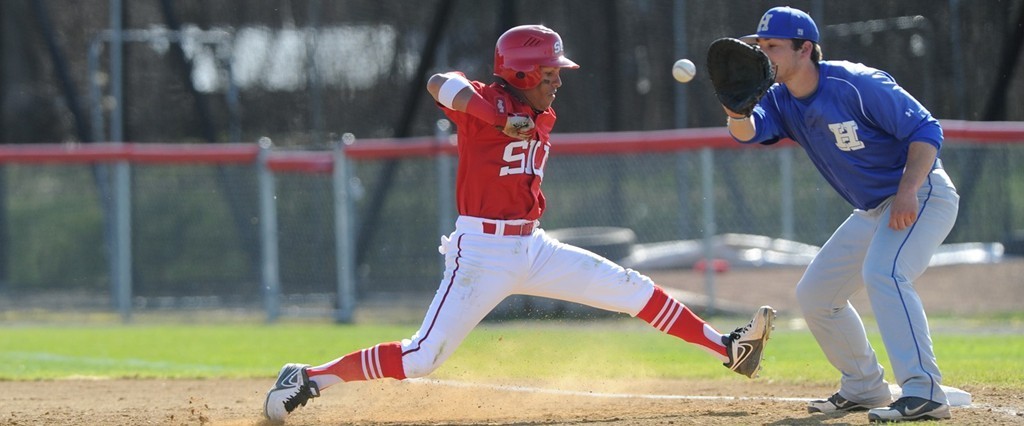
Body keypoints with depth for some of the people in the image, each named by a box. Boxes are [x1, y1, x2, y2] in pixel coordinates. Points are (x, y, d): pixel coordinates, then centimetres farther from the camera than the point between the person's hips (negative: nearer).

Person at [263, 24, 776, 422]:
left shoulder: (542, 118, 12)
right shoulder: (488, 103, -12)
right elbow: (443, 85, -34)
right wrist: (504, 119, -43)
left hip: (534, 249, 7)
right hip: (482, 253, -7)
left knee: (634, 290, 3)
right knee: (421, 358, -13)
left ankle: (728, 349, 10)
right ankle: (307, 379, -1)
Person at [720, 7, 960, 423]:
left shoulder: (856, 85, -22)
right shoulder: (781, 102, -1)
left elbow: (925, 131, -21)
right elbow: (748, 132, -21)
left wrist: (907, 192, -32)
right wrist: (737, 110, -44)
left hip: (922, 195, -9)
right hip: (873, 210, 9)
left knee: (882, 272, -32)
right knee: (814, 293, 12)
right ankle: (864, 388, 26)